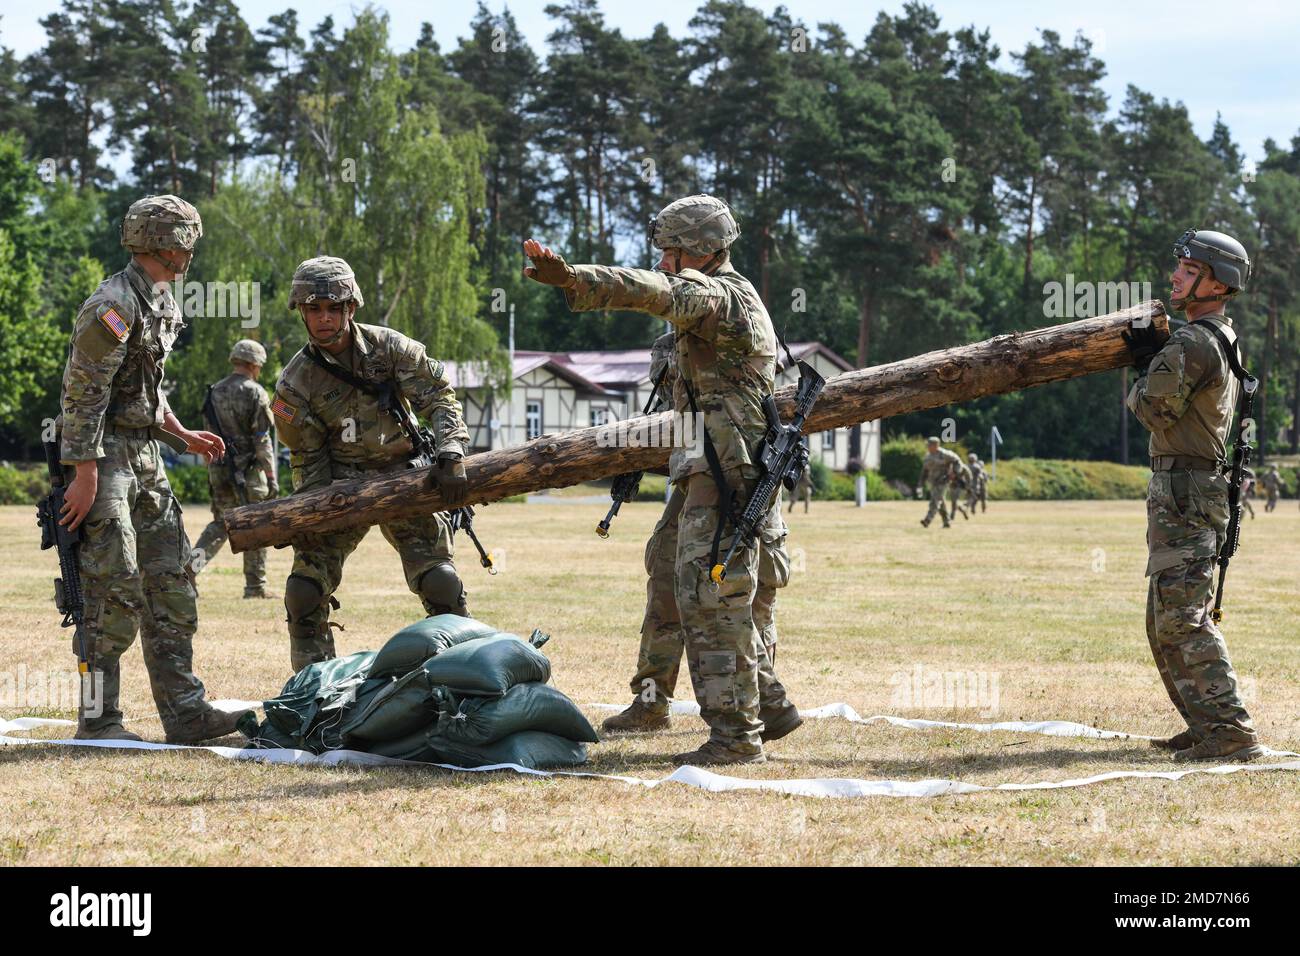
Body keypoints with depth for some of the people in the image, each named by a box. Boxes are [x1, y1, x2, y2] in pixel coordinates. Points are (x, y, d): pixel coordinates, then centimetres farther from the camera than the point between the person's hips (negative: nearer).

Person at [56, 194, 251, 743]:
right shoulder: (114, 306, -17)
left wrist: (184, 437, 15)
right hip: (104, 455, -10)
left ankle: (183, 712, 9)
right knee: (115, 593, -9)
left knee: (170, 583, 7)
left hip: (146, 454, 10)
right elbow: (82, 395, -20)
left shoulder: (162, 302, 13)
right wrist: (84, 476, -23)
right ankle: (97, 722, -2)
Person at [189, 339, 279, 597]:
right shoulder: (254, 393, -10)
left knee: (221, 522, 16)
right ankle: (255, 586, 7)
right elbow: (262, 440, -13)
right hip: (248, 470, -5)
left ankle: (193, 562, -4)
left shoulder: (214, 392, 10)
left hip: (218, 469, 5)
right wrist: (271, 478, -11)